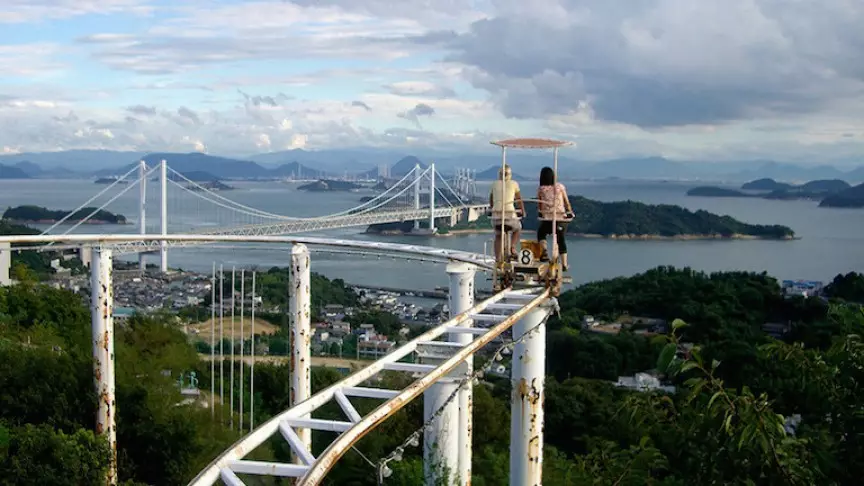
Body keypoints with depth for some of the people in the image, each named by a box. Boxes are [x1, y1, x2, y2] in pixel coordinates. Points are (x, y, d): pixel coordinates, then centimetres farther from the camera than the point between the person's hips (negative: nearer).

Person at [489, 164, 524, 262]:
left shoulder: (494, 184, 12)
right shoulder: (513, 183, 6)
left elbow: (490, 201, 23)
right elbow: (519, 199, 17)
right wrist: (523, 211, 33)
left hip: (496, 215, 2)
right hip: (510, 215, -2)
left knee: (498, 236, 24)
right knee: (517, 229, 28)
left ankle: (497, 259, 16)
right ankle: (512, 248, 7)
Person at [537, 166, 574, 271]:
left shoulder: (540, 189, -2)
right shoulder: (560, 186, 0)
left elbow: (539, 206, 6)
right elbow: (567, 202, 6)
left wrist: (540, 212, 25)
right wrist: (570, 212, 21)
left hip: (547, 219, -1)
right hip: (561, 218, 1)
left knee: (541, 234, 26)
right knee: (561, 239, 17)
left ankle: (544, 252, 2)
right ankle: (564, 264, 14)